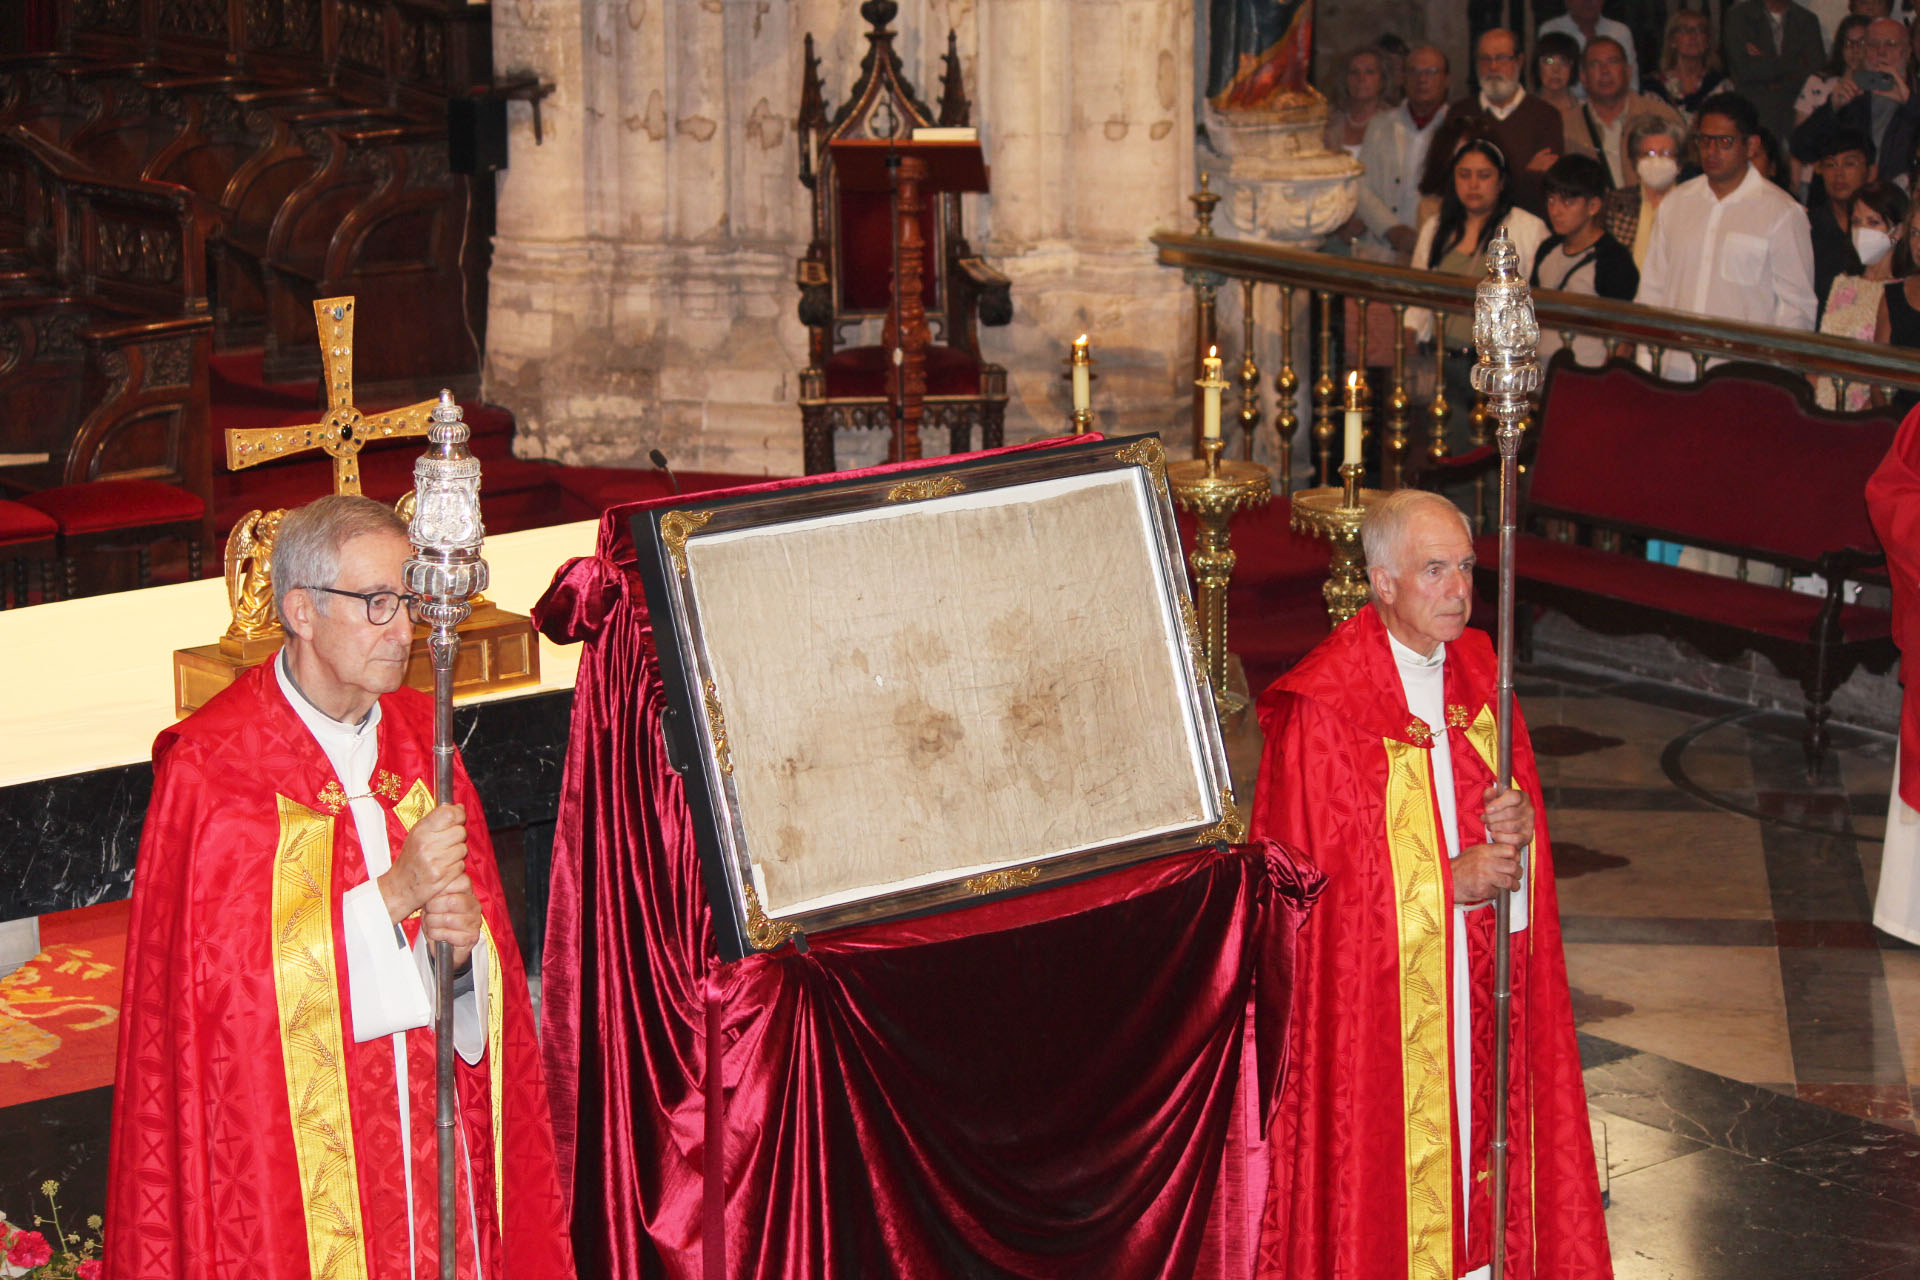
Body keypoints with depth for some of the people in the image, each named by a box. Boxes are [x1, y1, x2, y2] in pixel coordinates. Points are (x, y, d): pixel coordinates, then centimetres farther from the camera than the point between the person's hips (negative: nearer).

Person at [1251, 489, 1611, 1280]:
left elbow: (1517, 801, 13)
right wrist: (1449, 882, -16)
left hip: (1474, 982, 6)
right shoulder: (1323, 706, -14)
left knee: (1475, 1117, 10)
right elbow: (1323, 866, -14)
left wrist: (1517, 821, -11)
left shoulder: (1478, 673, 6)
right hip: (1377, 990, -6)